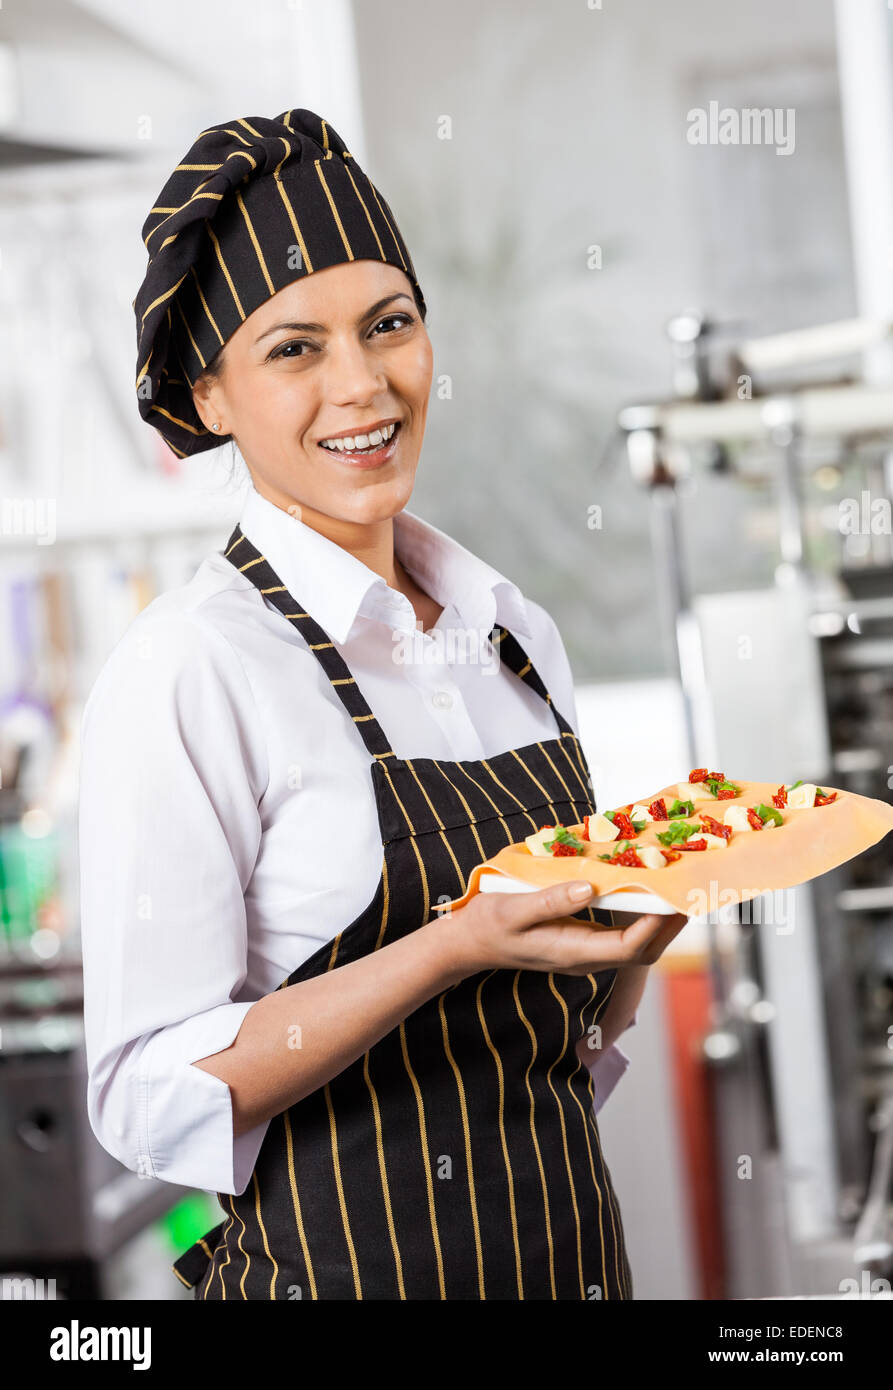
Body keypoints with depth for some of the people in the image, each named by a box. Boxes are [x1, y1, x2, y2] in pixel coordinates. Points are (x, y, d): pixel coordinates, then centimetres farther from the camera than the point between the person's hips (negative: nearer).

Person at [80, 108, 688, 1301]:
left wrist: (647, 918, -9)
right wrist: (464, 945, -26)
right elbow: (155, 1100, -18)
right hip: (342, 1259, -6)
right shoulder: (188, 670, -16)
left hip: (575, 1244, 6)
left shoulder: (513, 631, 3)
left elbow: (576, 1033, 11)